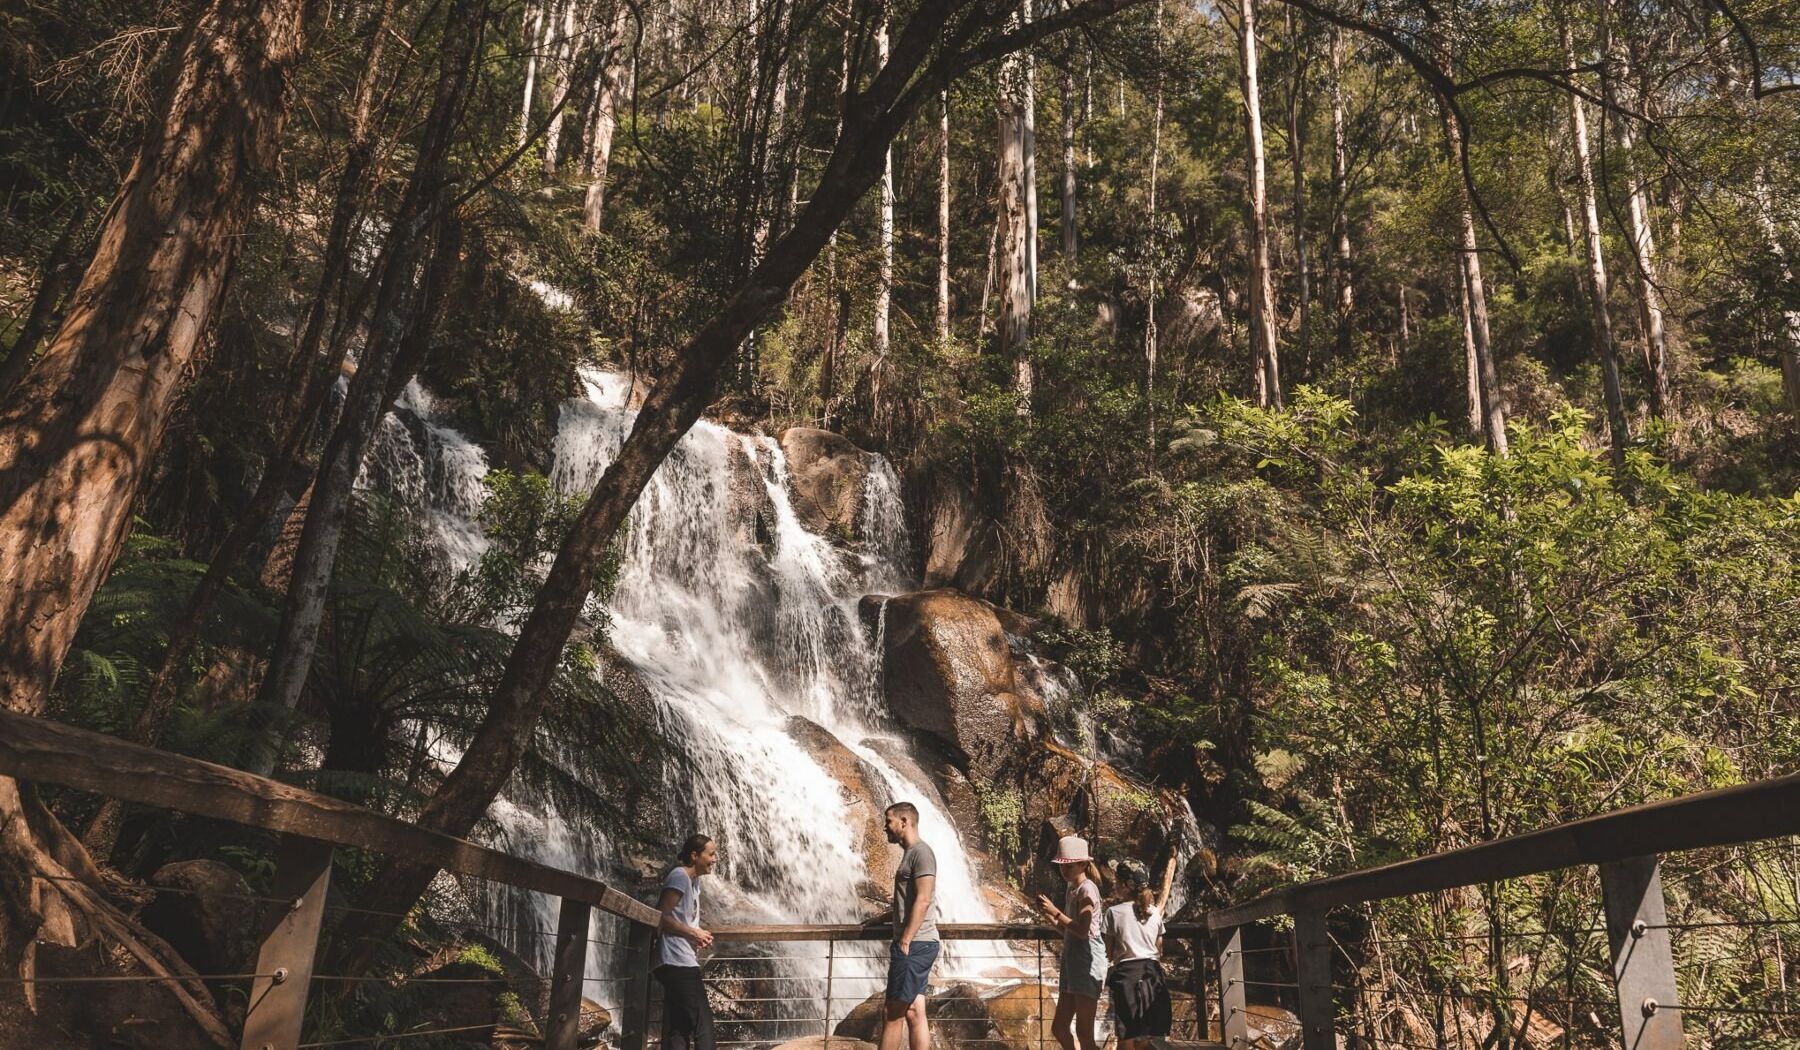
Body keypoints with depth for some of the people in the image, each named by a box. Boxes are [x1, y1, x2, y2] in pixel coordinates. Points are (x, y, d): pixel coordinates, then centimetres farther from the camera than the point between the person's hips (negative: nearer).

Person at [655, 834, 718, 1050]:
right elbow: (663, 917, -16)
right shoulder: (679, 876, -11)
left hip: (684, 962, 10)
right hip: (678, 962, -10)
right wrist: (693, 933, -11)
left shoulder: (694, 881, 19)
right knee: (702, 1022, -10)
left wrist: (699, 936, 6)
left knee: (677, 1029, 7)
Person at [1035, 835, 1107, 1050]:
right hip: (1071, 963, 10)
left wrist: (1055, 911, -18)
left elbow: (1083, 931, -19)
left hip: (1088, 962, -10)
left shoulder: (1087, 889, -10)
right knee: (1059, 1028, 12)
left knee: (1084, 1032, -8)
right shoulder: (1071, 890, 16)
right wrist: (1047, 914, 5)